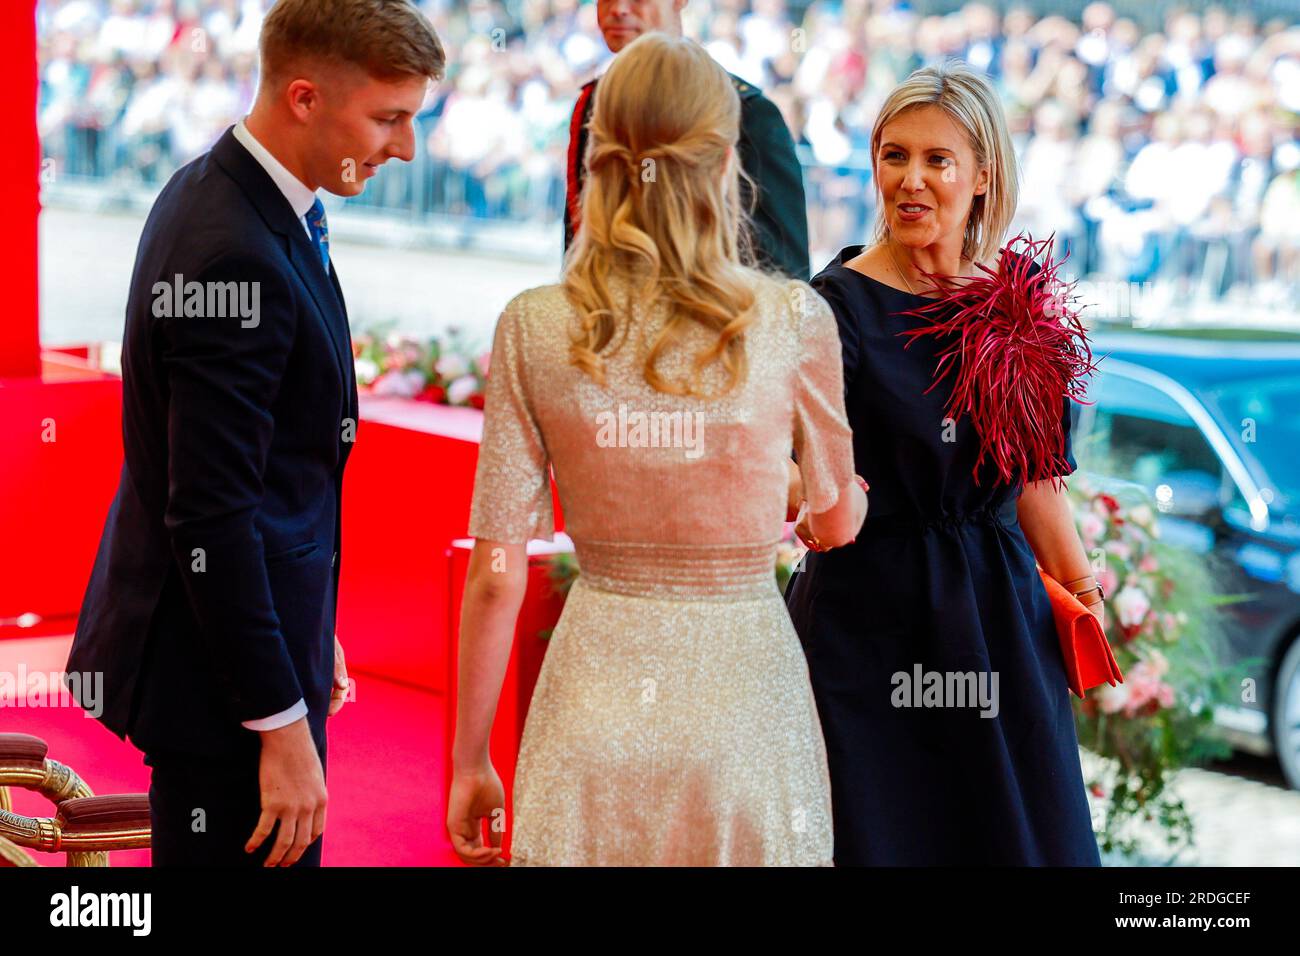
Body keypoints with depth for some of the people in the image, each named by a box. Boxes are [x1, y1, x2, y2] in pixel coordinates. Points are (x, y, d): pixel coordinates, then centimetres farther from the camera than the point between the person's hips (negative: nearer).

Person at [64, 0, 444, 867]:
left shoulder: (220, 193, 7)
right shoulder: (234, 256, -24)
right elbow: (210, 519, -25)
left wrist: (307, 627, 21)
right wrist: (283, 726, -22)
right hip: (218, 666, -10)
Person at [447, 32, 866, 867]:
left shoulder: (534, 329, -7)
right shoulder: (795, 321, -9)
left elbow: (495, 578, -5)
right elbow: (838, 522, 7)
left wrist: (470, 761, 7)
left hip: (597, 696, 1)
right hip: (742, 698, -1)